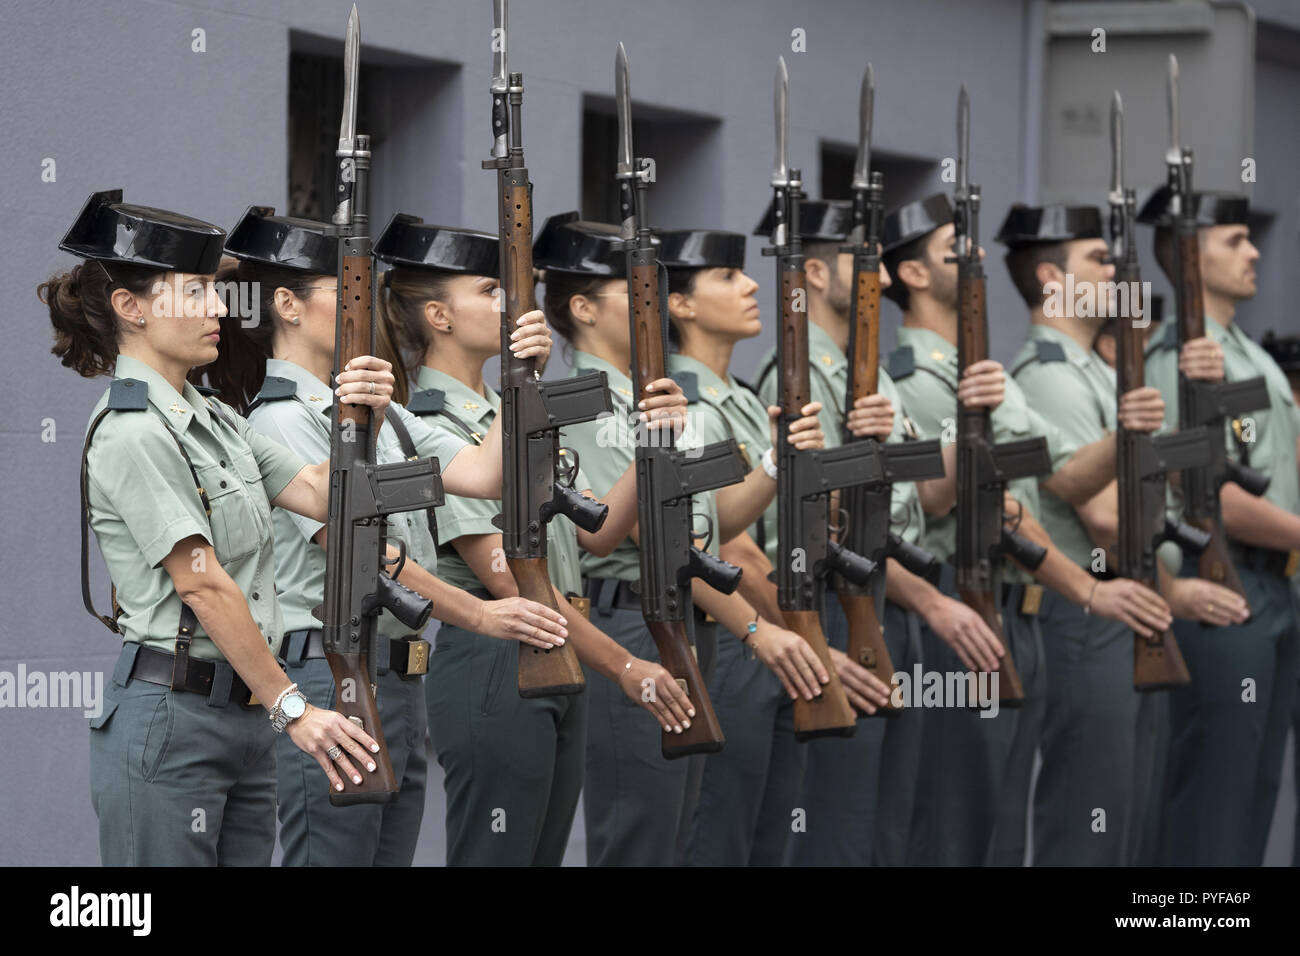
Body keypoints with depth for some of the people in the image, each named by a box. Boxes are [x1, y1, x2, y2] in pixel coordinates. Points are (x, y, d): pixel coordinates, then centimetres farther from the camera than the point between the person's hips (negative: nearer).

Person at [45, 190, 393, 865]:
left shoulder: (213, 419, 14)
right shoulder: (133, 434, -14)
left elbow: (322, 496, 11)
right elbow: (202, 584, -18)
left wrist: (362, 421, -9)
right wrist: (292, 709, -18)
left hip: (240, 713, 9)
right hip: (169, 719, -9)